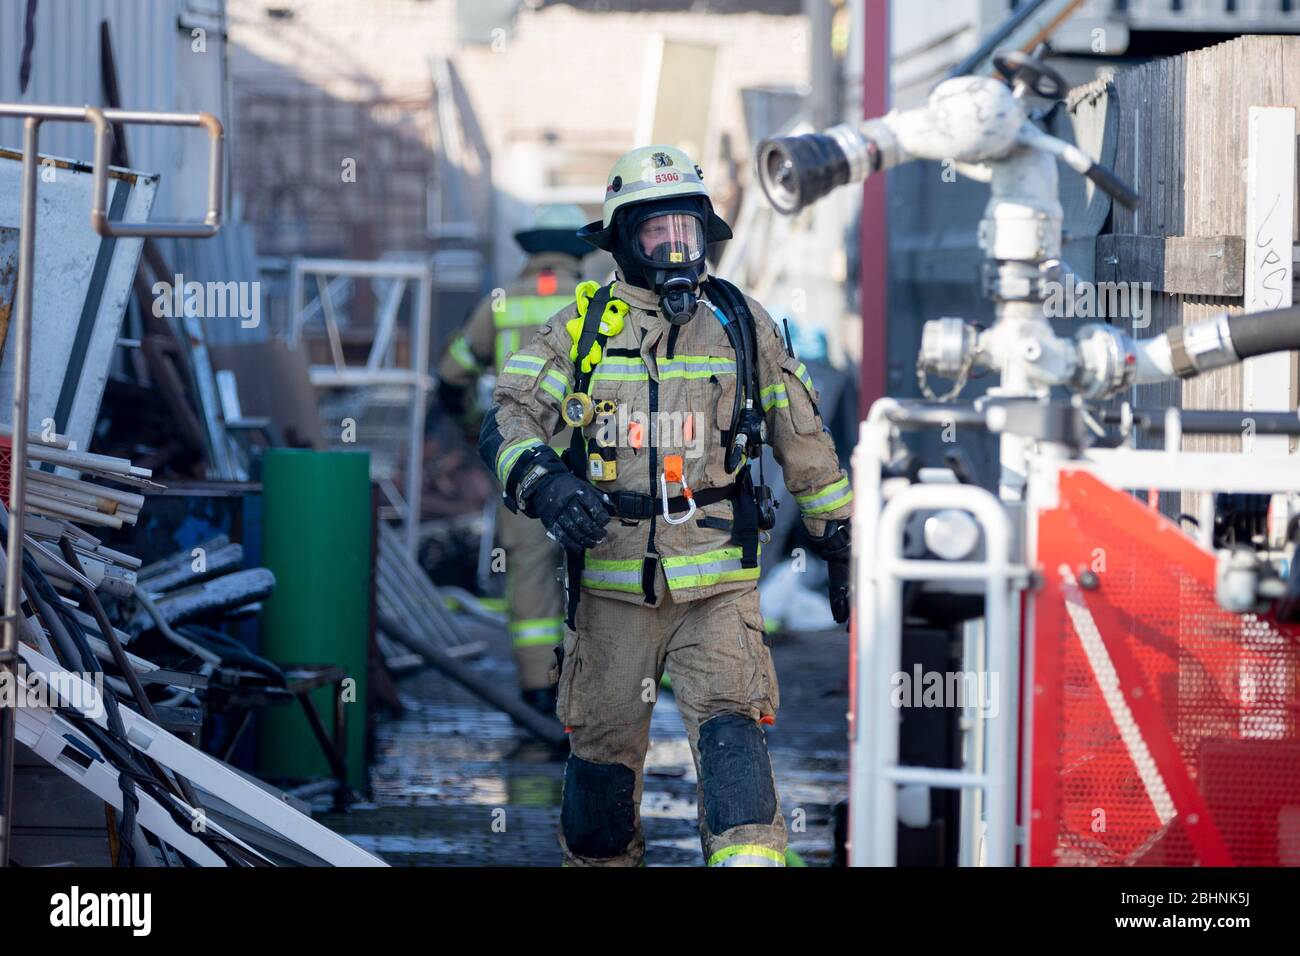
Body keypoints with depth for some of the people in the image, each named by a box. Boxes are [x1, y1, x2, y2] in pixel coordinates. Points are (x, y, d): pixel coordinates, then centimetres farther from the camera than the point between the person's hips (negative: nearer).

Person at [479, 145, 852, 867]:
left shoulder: (741, 324, 8)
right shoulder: (583, 324, 5)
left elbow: (802, 437, 16)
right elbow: (507, 420, 0)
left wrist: (838, 542, 17)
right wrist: (543, 484, -20)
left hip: (717, 583, -1)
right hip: (612, 582, 1)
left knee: (729, 735, -18)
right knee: (602, 751, 8)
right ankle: (595, 858, 28)